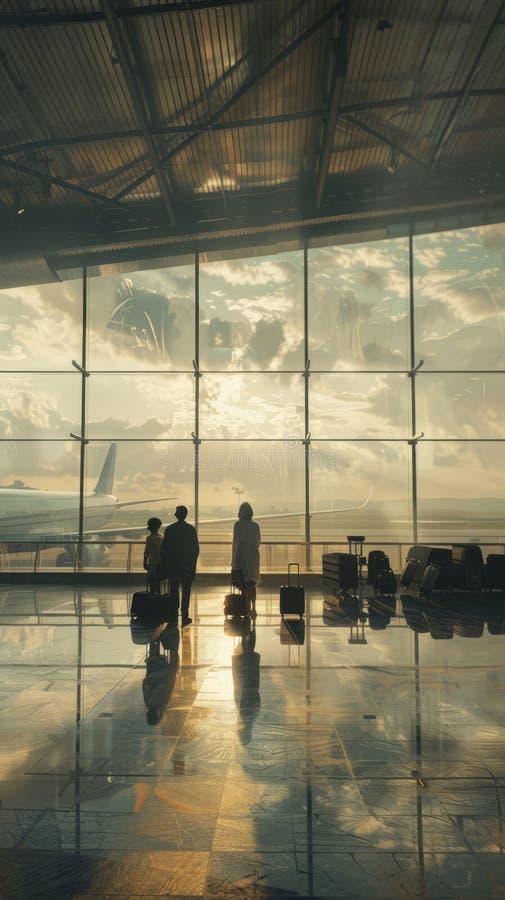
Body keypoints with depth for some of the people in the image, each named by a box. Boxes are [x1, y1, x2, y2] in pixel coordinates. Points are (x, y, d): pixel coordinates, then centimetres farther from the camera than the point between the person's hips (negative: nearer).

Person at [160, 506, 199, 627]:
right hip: (188, 565, -1)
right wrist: (193, 562, 8)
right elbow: (196, 548, -3)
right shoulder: (191, 529, -4)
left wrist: (165, 564, 9)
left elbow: (164, 548, 0)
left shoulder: (169, 529, -3)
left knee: (174, 589, 12)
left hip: (173, 565, 1)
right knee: (186, 590, 3)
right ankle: (184, 615, -1)